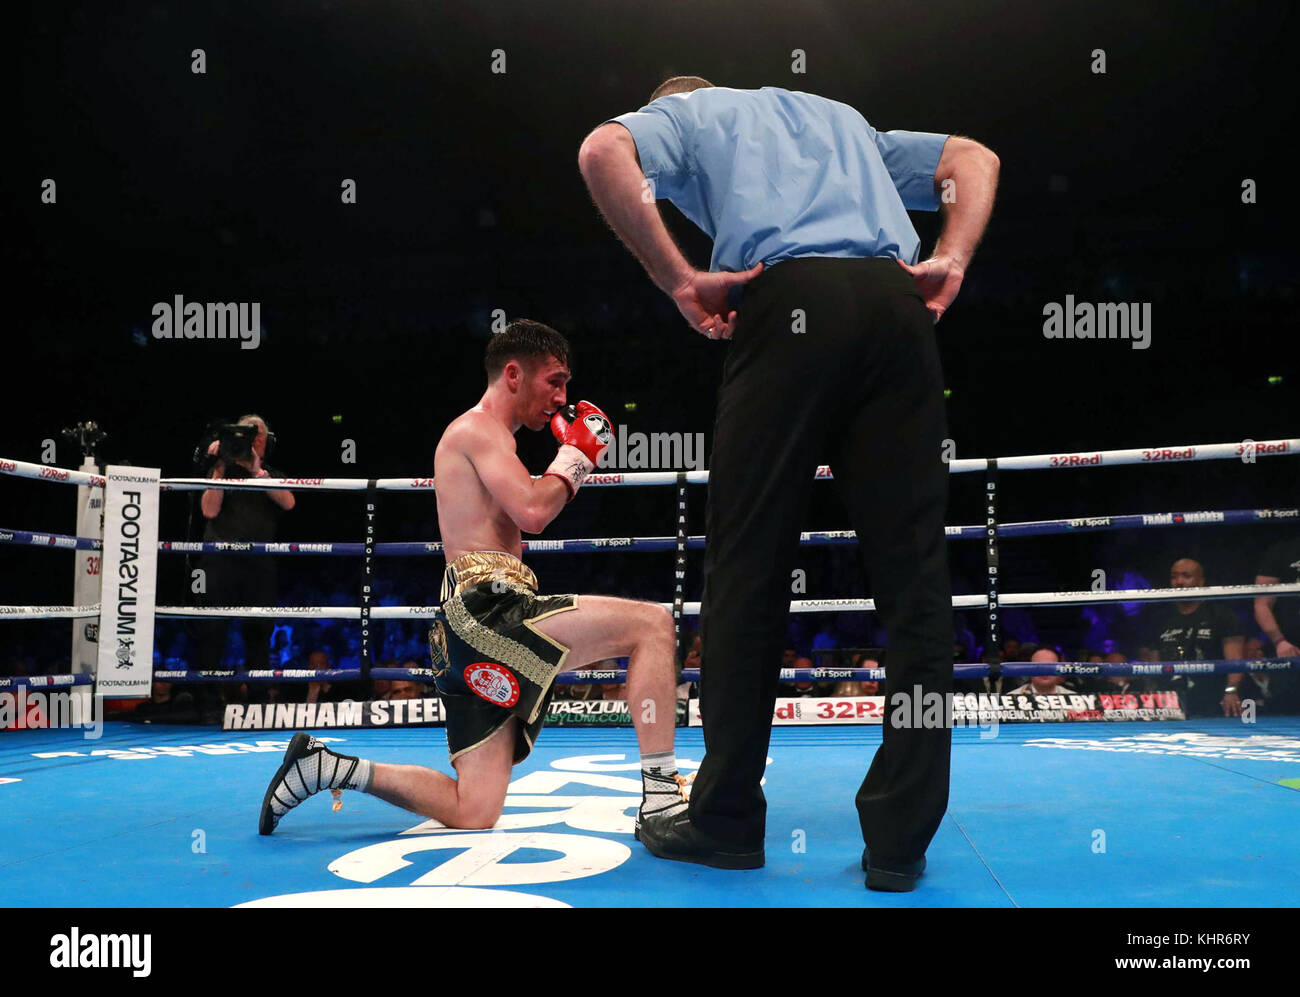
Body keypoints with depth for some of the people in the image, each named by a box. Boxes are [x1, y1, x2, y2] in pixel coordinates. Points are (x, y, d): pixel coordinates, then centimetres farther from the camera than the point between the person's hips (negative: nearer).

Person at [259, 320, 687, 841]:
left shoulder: (474, 436, 29)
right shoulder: (480, 428, -2)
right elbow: (533, 512, -18)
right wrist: (576, 453, -1)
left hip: (471, 637, 10)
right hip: (489, 611, -10)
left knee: (471, 813, 8)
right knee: (652, 622, -16)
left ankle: (322, 765, 13)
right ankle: (661, 796, -19)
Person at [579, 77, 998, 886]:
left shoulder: (681, 114, 24)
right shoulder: (840, 116, 38)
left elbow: (603, 152, 1)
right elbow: (973, 159, 30)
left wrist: (680, 280, 0)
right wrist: (952, 261, 13)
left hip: (788, 302, -4)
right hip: (898, 304, 4)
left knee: (749, 568, 2)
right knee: (913, 571, 1)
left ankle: (726, 819, 10)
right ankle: (901, 837, 2)